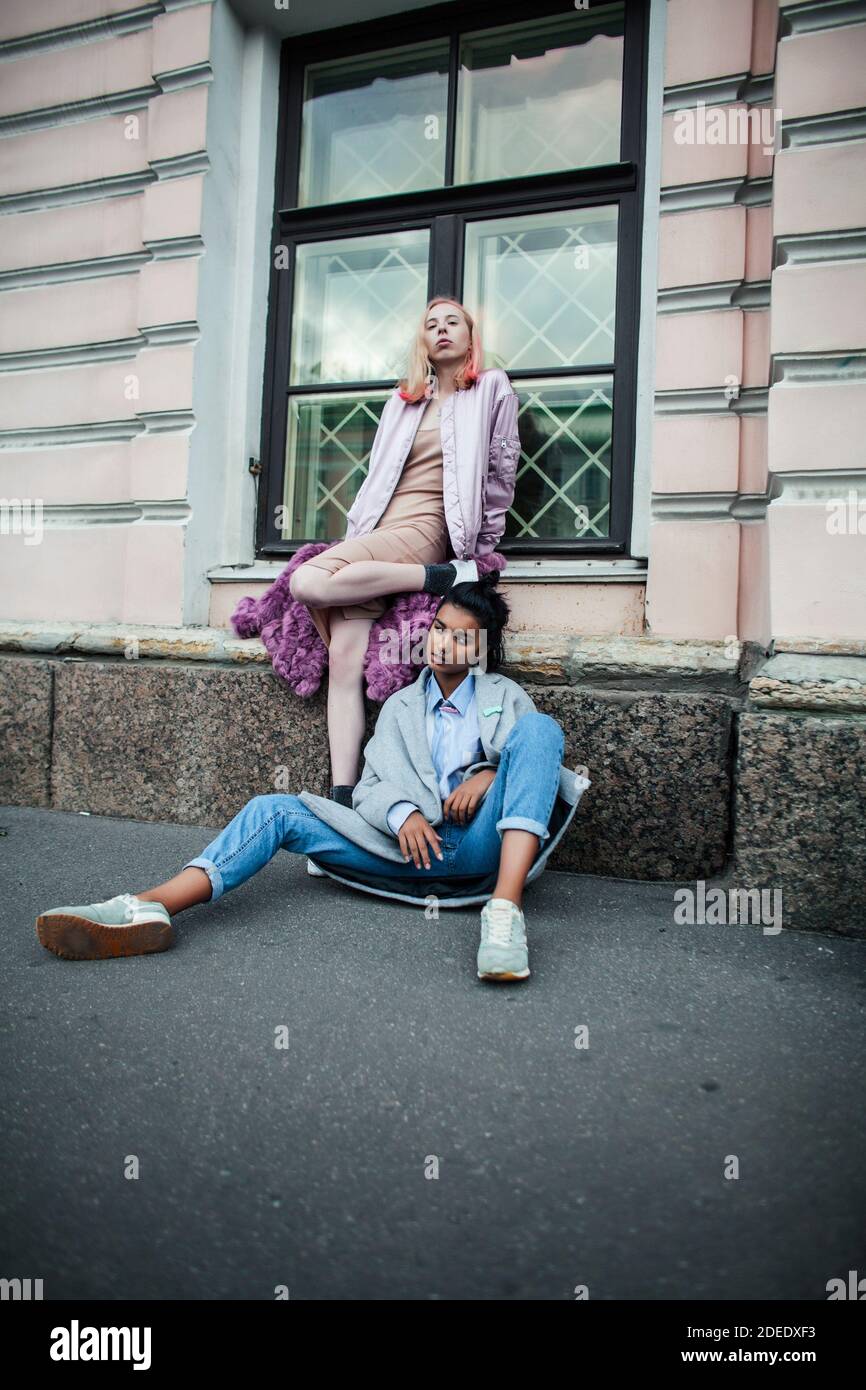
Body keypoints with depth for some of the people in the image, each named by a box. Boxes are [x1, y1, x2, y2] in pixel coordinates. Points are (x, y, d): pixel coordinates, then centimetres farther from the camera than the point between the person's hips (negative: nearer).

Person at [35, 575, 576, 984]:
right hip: (416, 842, 2)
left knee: (539, 725, -26)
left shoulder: (503, 694, 17)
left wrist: (489, 773, -15)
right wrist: (402, 814, -15)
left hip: (480, 840, -2)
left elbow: (539, 746, 5)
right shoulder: (401, 705, 20)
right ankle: (148, 907, -34)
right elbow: (372, 785, 8)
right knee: (276, 810, -13)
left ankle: (505, 908, -41)